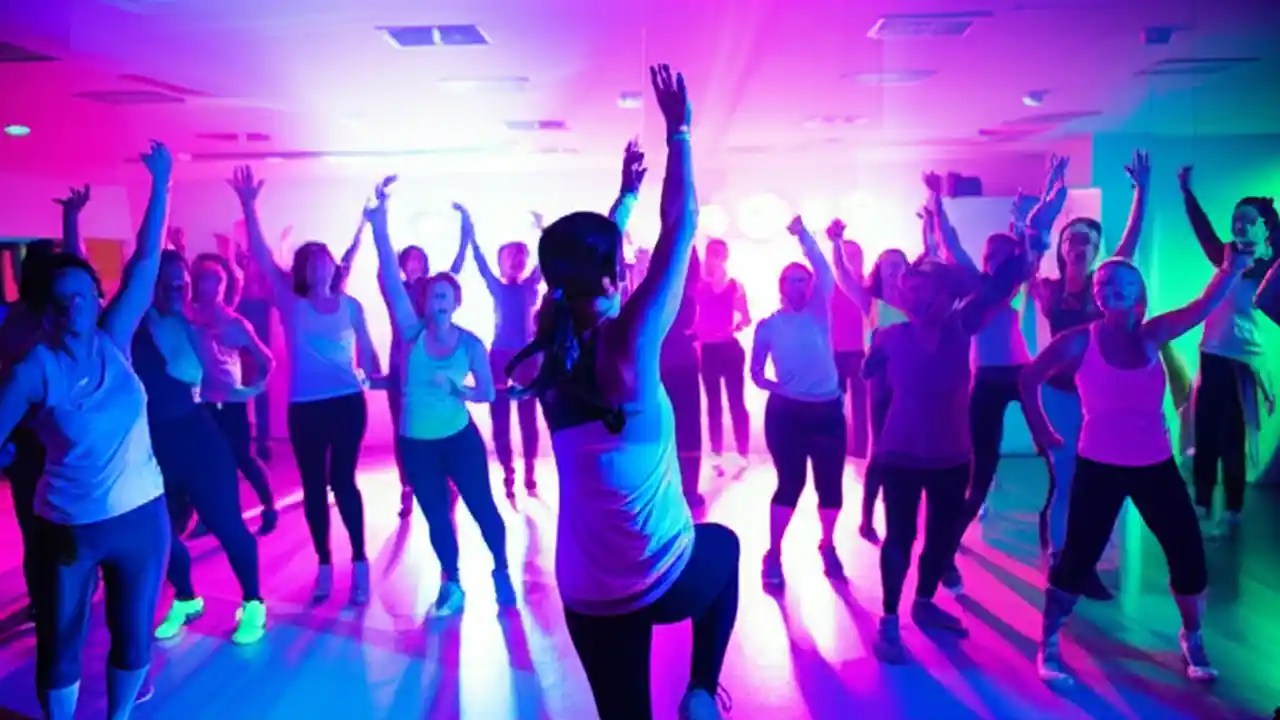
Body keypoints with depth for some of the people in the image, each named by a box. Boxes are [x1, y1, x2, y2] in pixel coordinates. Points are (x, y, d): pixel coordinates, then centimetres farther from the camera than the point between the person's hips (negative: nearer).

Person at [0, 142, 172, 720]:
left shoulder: (114, 341, -6)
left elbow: (145, 264, -8)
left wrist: (161, 184, -10)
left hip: (142, 516, 2)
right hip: (68, 528, -2)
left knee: (132, 634, 17)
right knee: (60, 645, 14)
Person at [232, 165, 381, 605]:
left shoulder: (350, 305, 5)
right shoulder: (291, 304, 3)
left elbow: (365, 349, 11)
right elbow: (262, 259, -6)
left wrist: (375, 378, -4)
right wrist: (249, 208, -14)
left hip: (348, 402, -1)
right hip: (305, 407, 1)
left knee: (343, 480, 1)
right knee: (313, 485, 7)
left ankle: (360, 564, 11)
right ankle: (325, 565, 20)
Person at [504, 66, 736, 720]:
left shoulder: (549, 352, -4)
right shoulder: (628, 342, -20)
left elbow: (590, 258, 12)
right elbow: (680, 224, -14)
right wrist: (679, 131, -3)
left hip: (587, 594, 4)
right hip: (665, 579, -4)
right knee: (724, 545, 30)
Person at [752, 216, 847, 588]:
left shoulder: (819, 313, 5)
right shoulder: (769, 325, 5)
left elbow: (825, 272, -9)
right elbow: (756, 370, 9)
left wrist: (803, 234, -14)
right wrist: (771, 384, -9)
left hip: (827, 409, 2)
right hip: (786, 411, -2)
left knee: (830, 483, 5)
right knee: (791, 482, -2)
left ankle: (827, 547, 28)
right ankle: (773, 556, 12)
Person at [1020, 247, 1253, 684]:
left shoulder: (1151, 335, 2)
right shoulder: (1081, 341, -7)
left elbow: (1203, 307, -12)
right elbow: (1029, 378, 0)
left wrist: (1230, 270, -28)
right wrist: (1041, 428, 3)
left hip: (1156, 465, 4)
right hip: (1099, 467, -4)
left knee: (1188, 553, 6)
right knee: (1078, 557, -3)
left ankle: (1192, 641, 32)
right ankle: (1048, 645, 13)